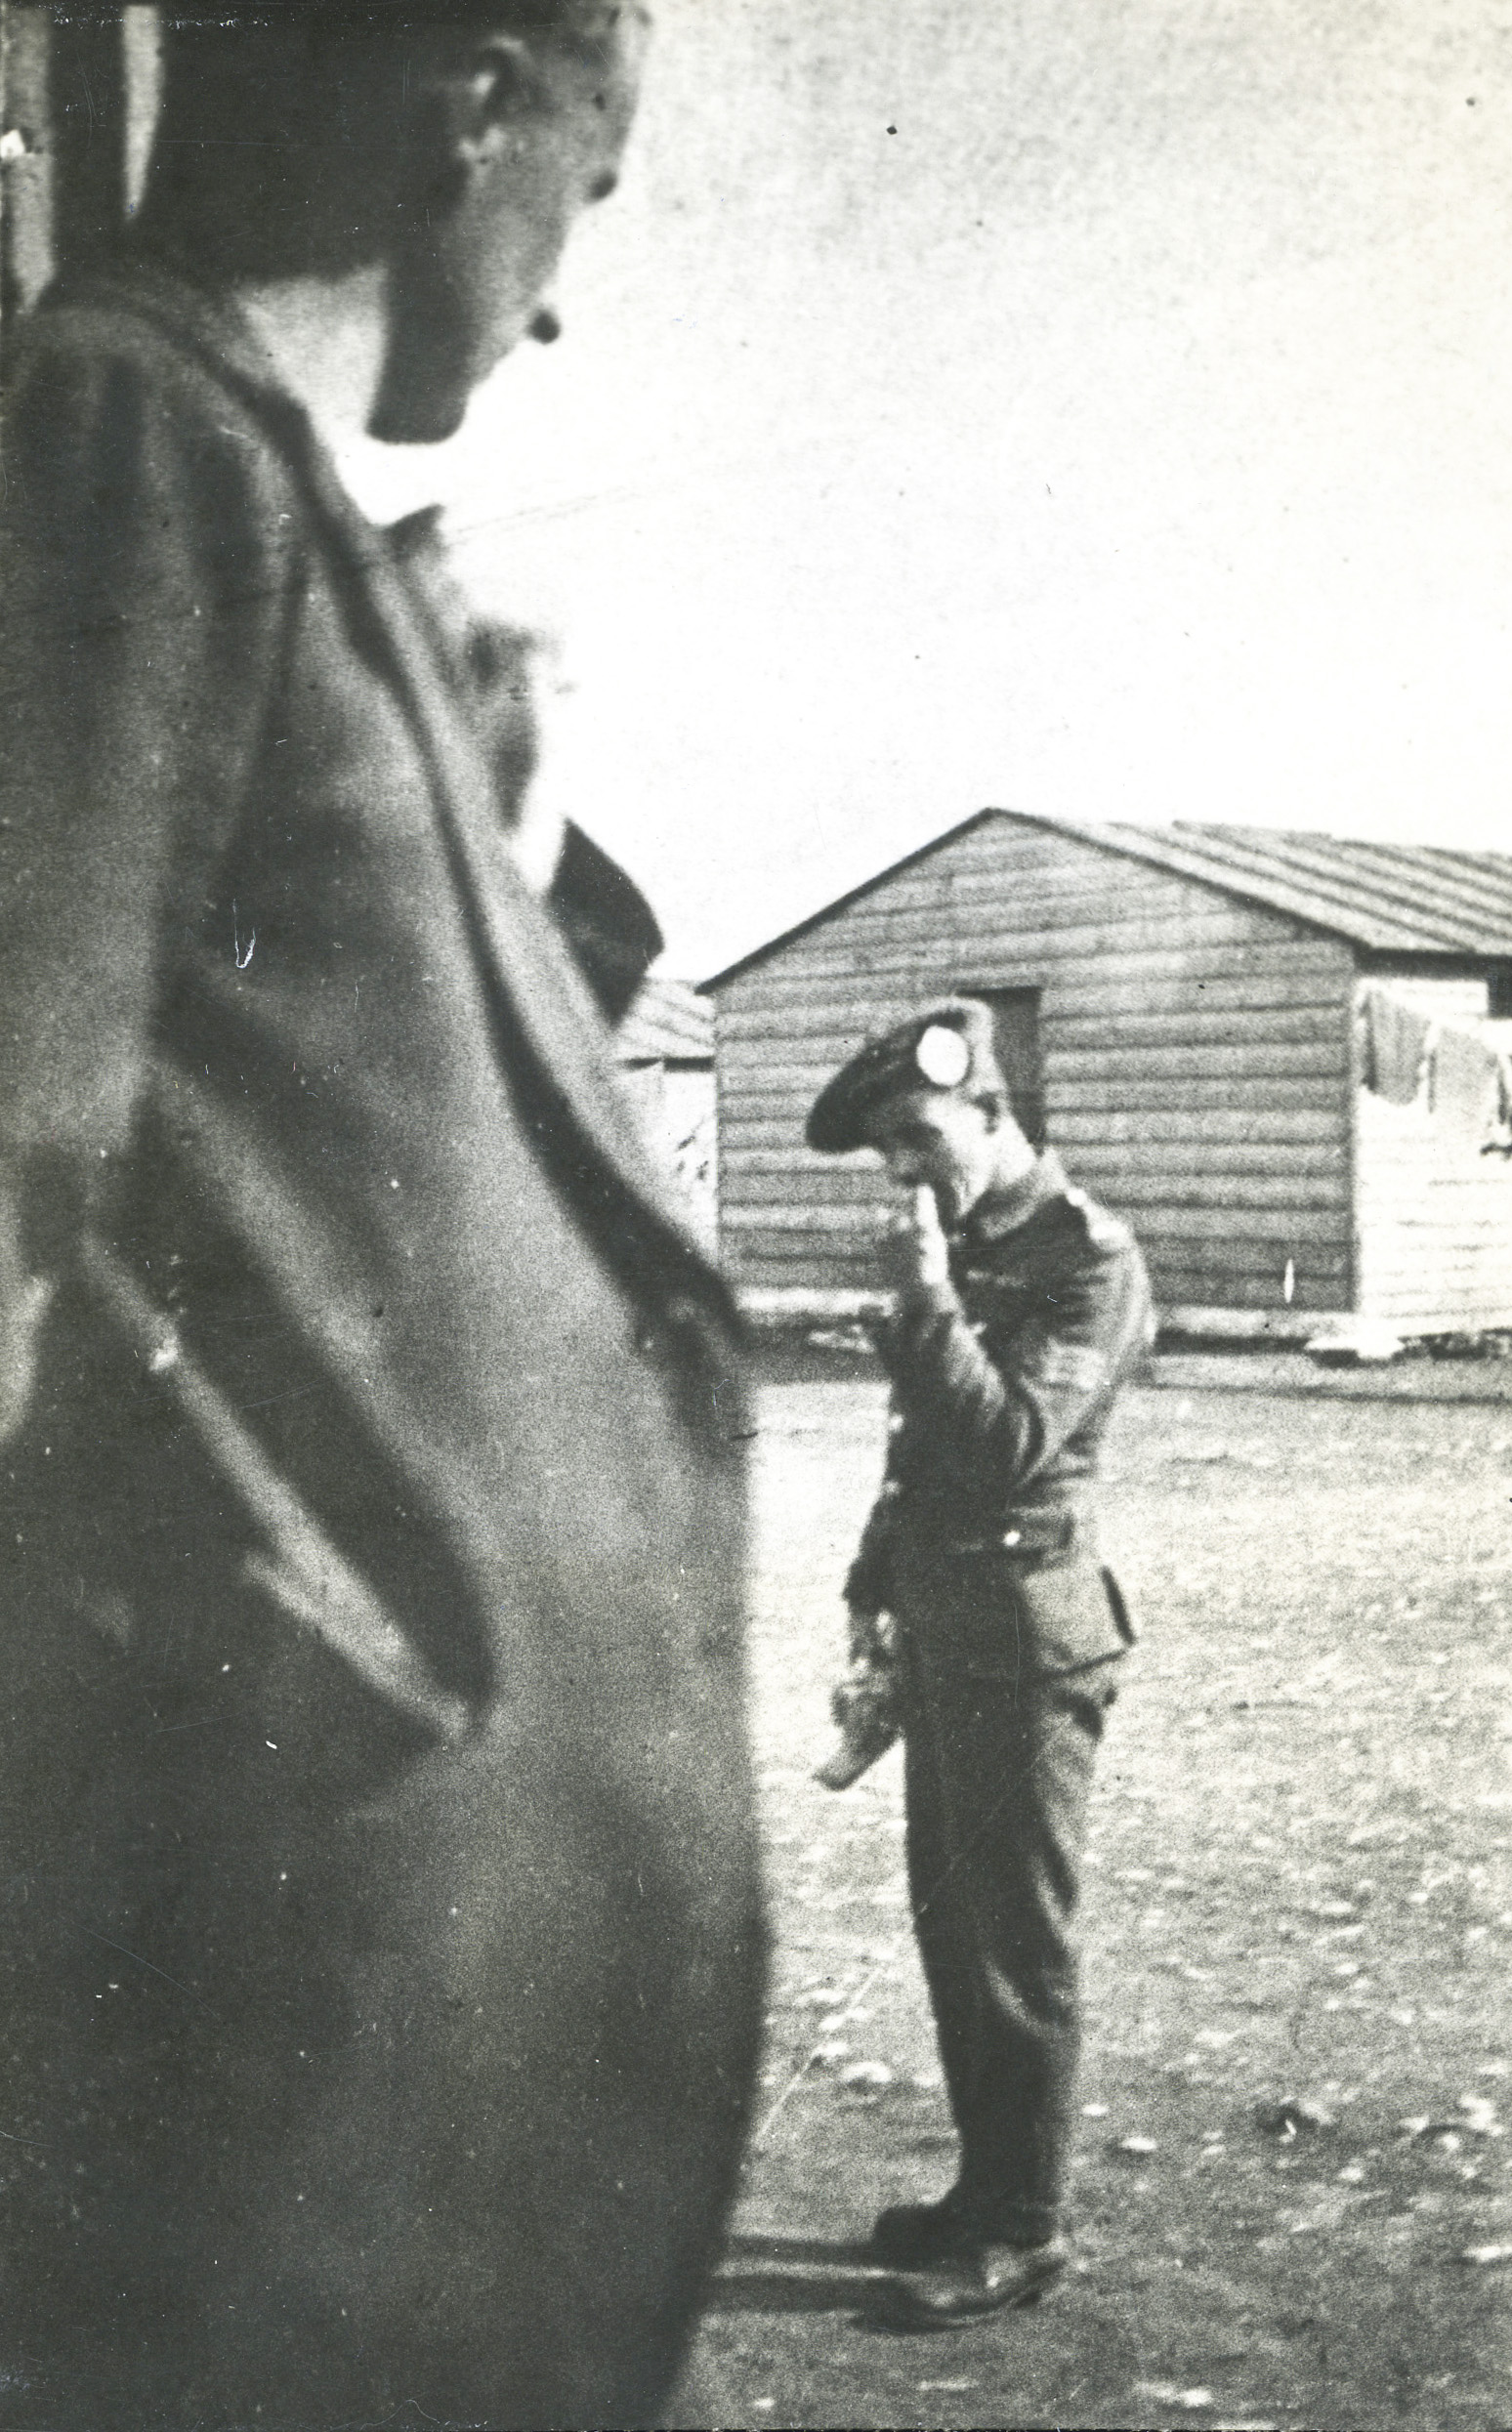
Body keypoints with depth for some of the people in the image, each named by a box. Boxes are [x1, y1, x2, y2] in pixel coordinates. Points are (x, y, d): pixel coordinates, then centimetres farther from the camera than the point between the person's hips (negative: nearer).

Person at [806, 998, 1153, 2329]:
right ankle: (988, 2184, 27)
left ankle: (1022, 2227, 9)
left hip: (1025, 1633, -9)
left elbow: (1009, 1441, -24)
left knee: (1017, 1939, -1)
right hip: (942, 1623, 9)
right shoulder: (965, 1243, 12)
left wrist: (925, 1294, -22)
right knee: (950, 1920, 15)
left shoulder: (1085, 1255, -14)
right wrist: (878, 1574, 15)